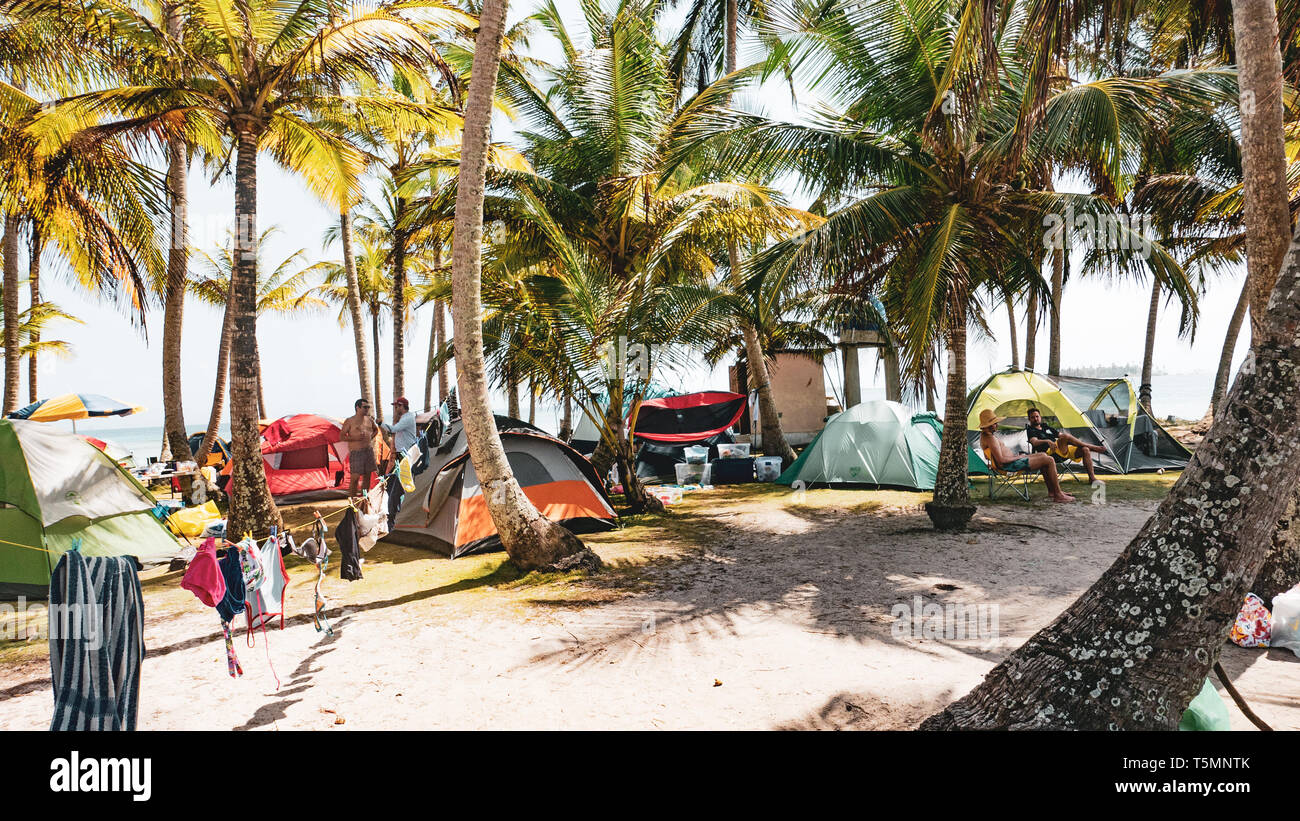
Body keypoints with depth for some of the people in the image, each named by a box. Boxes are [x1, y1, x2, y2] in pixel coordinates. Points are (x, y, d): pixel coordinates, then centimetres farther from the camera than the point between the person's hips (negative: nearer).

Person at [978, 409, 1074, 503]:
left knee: (1043, 455, 22)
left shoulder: (983, 435, 11)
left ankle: (1051, 490, 23)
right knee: (1050, 460, -8)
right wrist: (1017, 457, -12)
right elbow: (1001, 459, -27)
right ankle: (1058, 495, -2)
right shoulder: (991, 438, -23)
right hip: (1011, 465, -11)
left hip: (1010, 462, 11)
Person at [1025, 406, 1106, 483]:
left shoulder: (1046, 427, 29)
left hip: (1063, 450, 8)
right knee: (1065, 436, -31)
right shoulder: (1030, 430, 7)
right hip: (1050, 452, -8)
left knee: (1085, 450, -12)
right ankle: (1092, 447, -17)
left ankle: (1092, 477, -12)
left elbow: (1060, 435, 28)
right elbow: (1034, 442, -13)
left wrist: (1077, 441, 14)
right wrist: (1047, 441, -32)